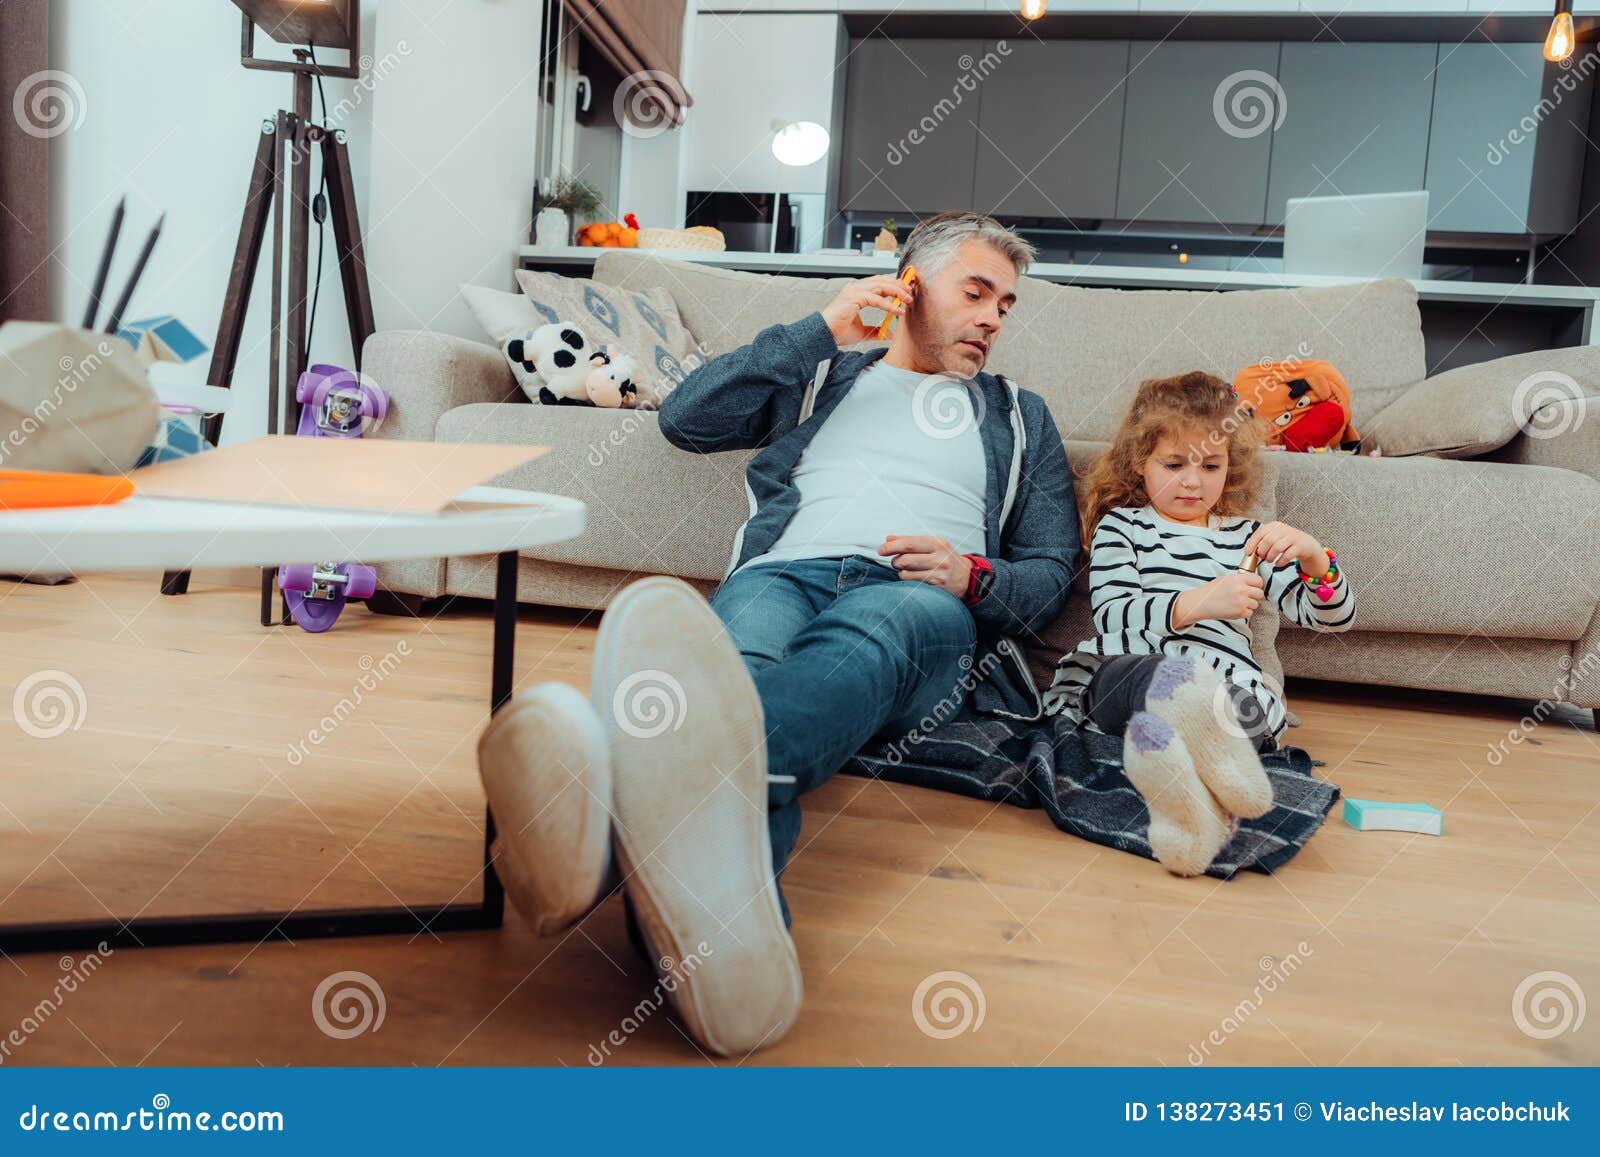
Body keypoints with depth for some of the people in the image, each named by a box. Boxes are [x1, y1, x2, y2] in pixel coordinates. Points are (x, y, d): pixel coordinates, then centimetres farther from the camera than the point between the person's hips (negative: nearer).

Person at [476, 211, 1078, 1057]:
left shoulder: (1020, 419, 33)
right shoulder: (820, 378, 33)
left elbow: (1052, 573, 23)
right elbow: (685, 418, 17)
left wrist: (973, 577, -1)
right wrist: (822, 330, 14)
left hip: (921, 601, -1)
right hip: (783, 571, 1)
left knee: (866, 633, -41)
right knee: (737, 665, -39)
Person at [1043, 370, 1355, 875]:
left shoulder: (1245, 536, 27)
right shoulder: (1121, 526, 19)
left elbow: (1333, 619, 20)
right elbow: (1112, 617, -2)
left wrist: (1314, 558, -4)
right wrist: (1198, 603, -21)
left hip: (1227, 686, 3)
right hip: (1123, 672, -3)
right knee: (1170, 676, -41)